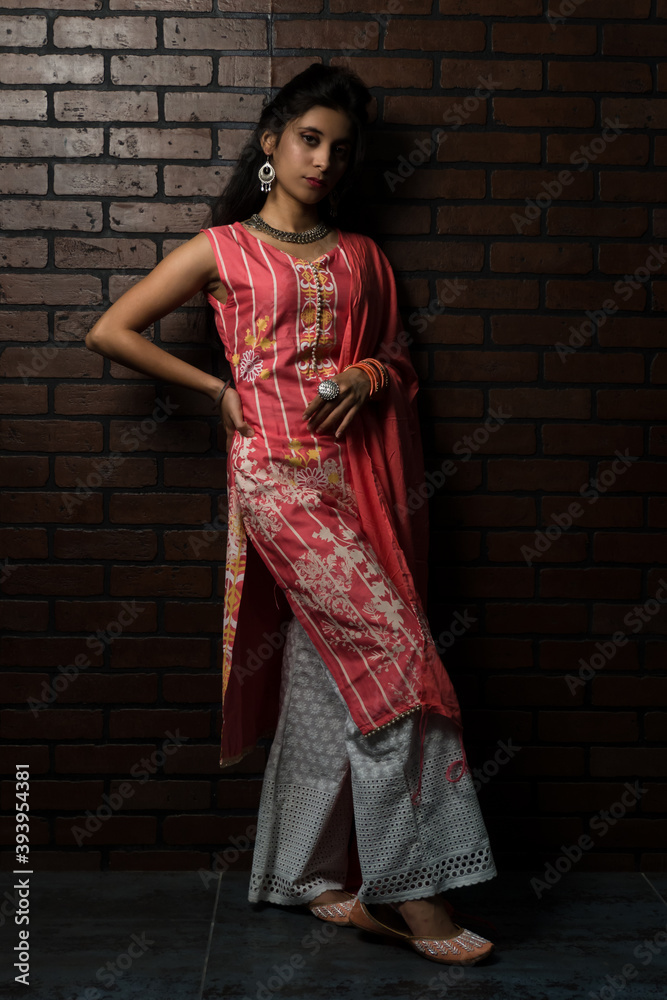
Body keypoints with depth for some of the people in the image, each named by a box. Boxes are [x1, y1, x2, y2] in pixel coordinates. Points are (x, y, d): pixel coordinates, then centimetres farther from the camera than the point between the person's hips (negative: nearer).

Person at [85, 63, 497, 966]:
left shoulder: (361, 255, 18)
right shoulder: (222, 249, 6)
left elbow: (398, 354, 24)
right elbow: (111, 332, 7)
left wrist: (370, 375, 0)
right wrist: (220, 389, 3)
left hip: (354, 469, 5)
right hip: (277, 469, -5)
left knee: (327, 676, 7)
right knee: (392, 649, -14)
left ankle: (305, 875, 22)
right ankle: (405, 887, -2)